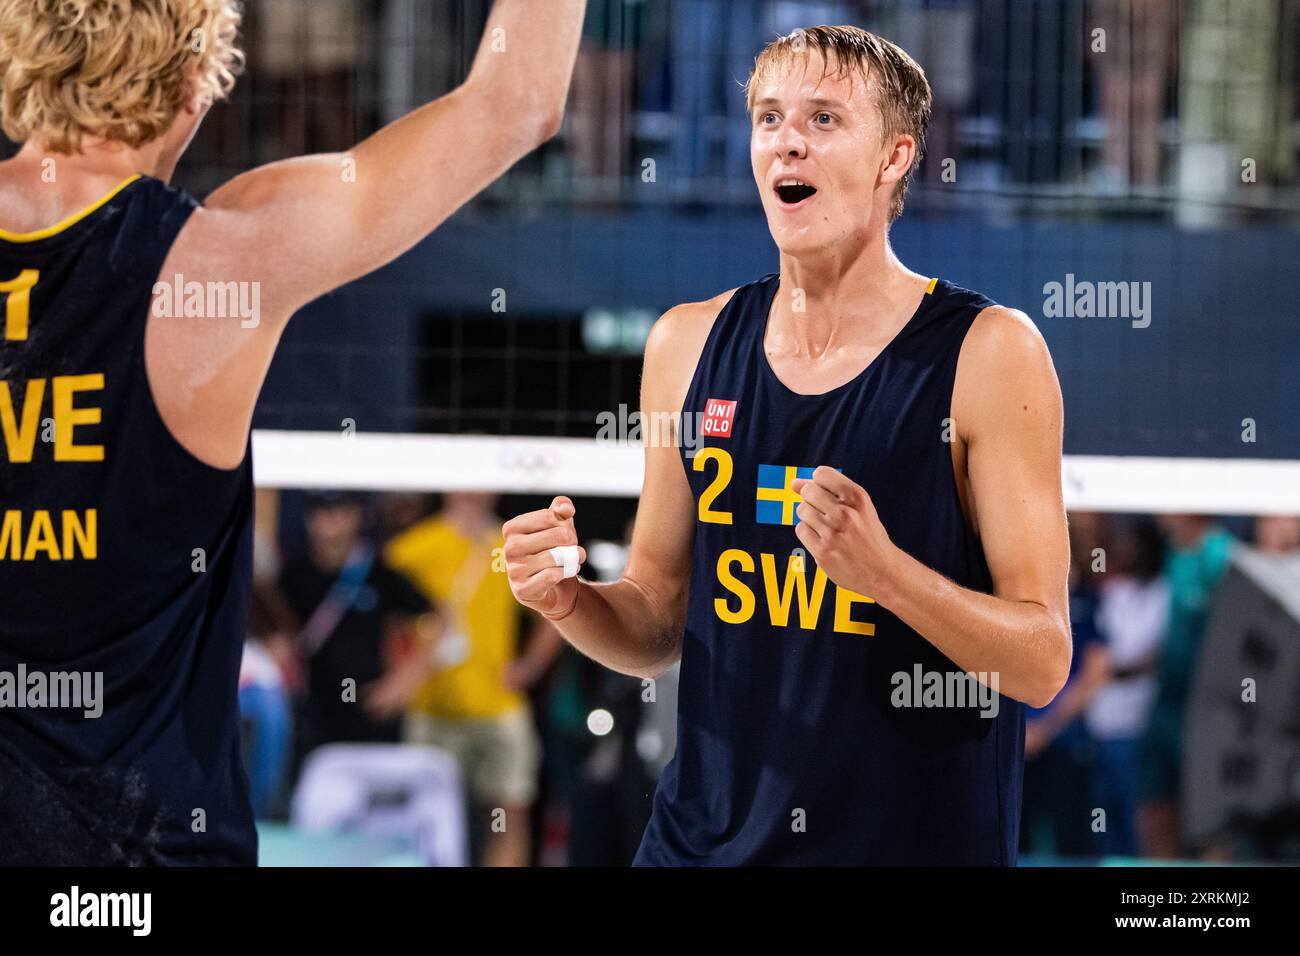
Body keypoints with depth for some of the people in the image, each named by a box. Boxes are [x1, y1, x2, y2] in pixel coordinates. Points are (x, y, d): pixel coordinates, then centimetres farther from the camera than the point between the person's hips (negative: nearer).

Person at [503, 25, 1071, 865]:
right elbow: (659, 628, 11)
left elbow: (1042, 663, -13)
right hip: (706, 836, 4)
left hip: (918, 841, -3)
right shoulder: (689, 344, 2)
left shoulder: (990, 353, -10)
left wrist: (884, 570, -26)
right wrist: (570, 600, -8)